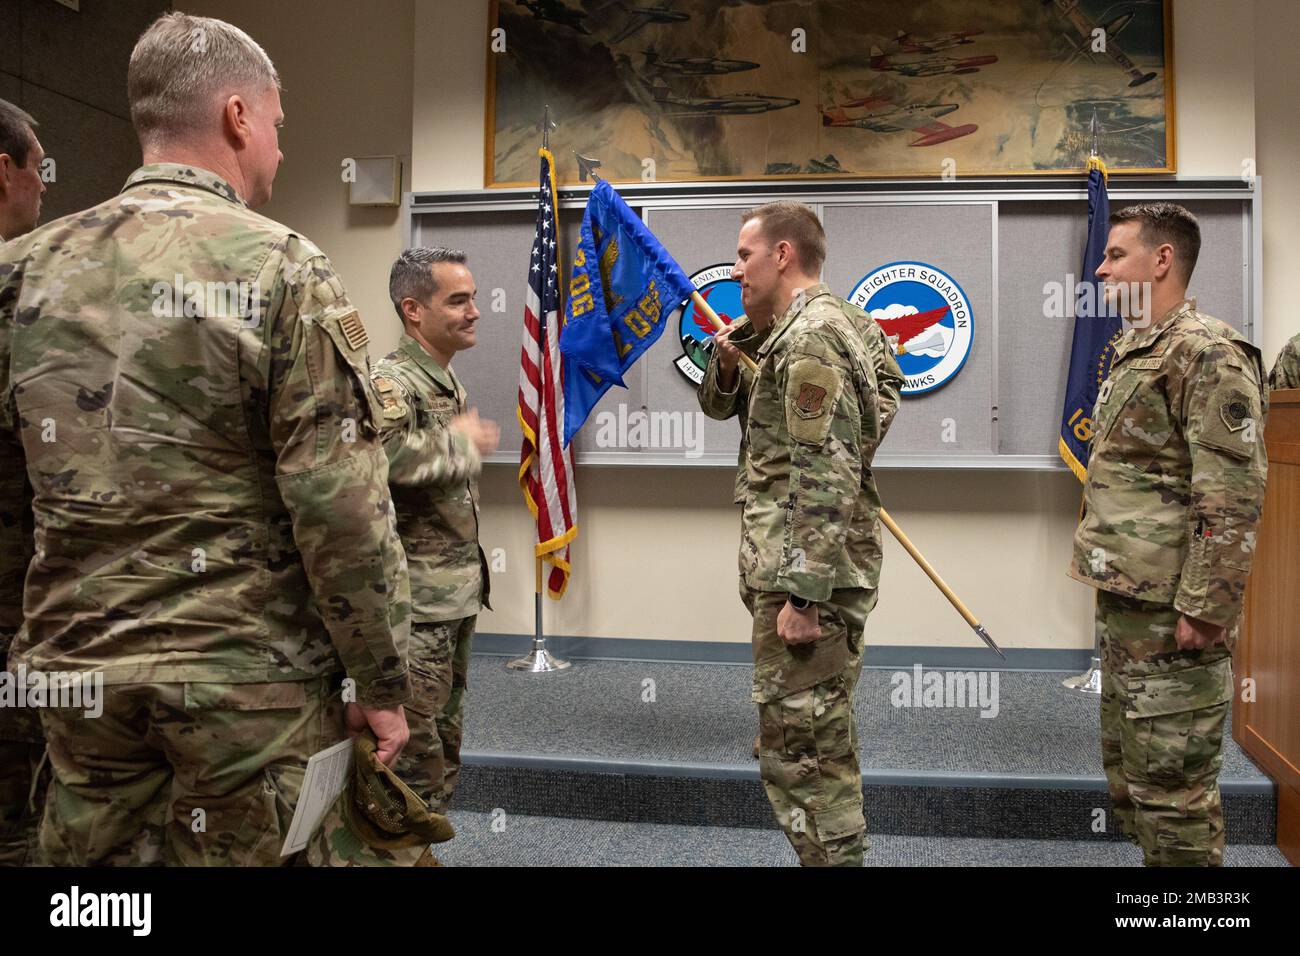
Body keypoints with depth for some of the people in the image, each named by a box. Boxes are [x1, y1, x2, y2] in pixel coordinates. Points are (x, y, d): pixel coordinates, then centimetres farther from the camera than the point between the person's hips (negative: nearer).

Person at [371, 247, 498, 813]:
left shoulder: (450, 384, 15)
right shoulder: (390, 381, -15)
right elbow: (386, 455, -37)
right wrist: (460, 443, -21)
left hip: (459, 592, 9)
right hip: (418, 599, -9)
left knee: (446, 742, 19)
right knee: (416, 751, -2)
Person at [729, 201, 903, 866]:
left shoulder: (810, 337, -15)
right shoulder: (842, 324, 17)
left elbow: (827, 480, -22)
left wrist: (802, 596, -22)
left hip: (805, 580, -10)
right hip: (818, 575, 10)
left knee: (799, 755, -3)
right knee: (822, 749, 18)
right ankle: (834, 855, 30)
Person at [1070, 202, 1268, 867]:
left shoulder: (1209, 354, -14)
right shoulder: (1134, 352, 16)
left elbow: (1232, 500, -20)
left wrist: (1205, 608, -21)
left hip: (1172, 611, -10)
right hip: (1122, 598, 10)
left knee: (1170, 784, 0)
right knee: (1126, 768, 19)